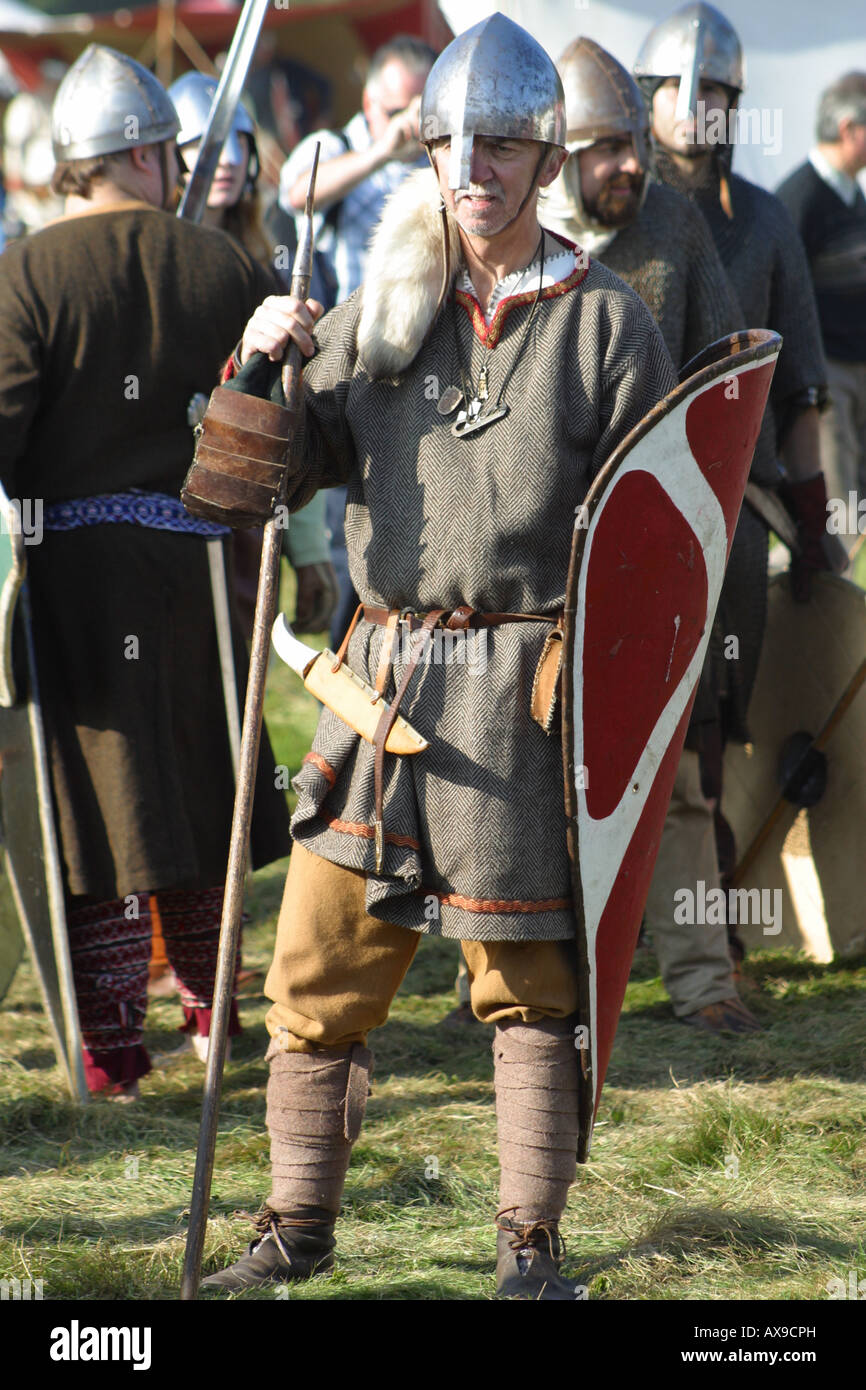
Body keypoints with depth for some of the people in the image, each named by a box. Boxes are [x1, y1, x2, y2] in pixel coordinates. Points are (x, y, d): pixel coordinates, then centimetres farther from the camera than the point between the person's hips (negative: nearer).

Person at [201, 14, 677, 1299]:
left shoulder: (604, 321, 0)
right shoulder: (382, 311, 10)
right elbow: (281, 472, 12)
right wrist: (265, 369, -7)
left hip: (530, 686, -3)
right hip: (383, 671, 4)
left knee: (528, 980, 3)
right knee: (319, 963, 5)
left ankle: (532, 1247, 14)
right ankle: (299, 1228, 18)